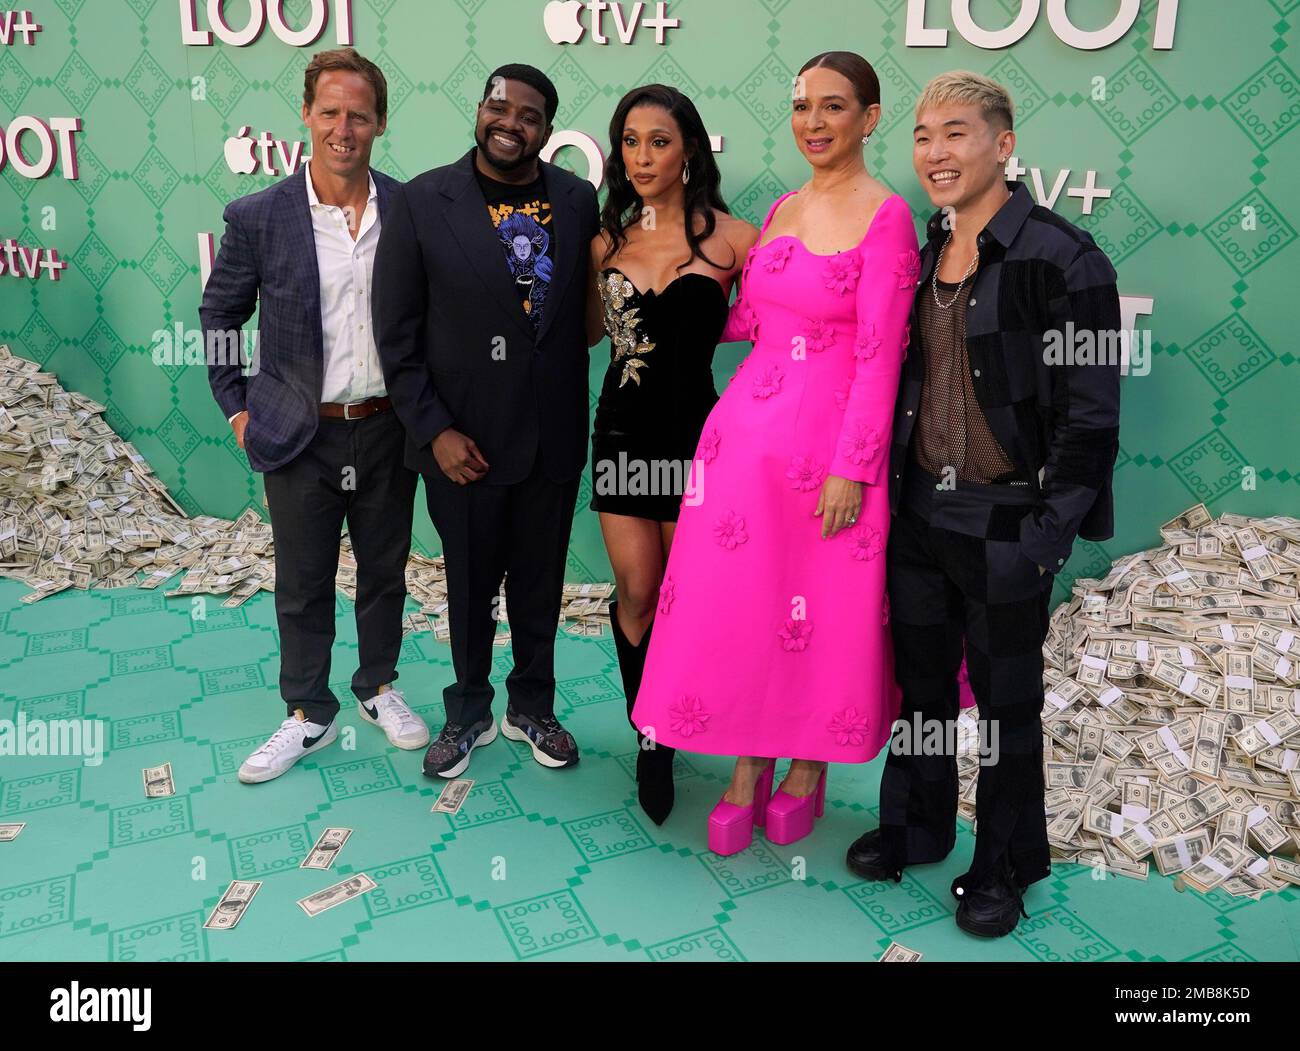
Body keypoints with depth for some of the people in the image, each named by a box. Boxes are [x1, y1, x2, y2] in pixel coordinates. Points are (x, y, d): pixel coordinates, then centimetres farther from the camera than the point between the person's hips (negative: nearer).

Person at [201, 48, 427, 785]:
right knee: (303, 585, 10)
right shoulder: (259, 217, -6)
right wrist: (238, 408, 2)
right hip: (300, 434, -1)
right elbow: (218, 317, 6)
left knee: (385, 570, 15)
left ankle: (379, 688, 36)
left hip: (387, 428, 1)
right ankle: (308, 715, 28)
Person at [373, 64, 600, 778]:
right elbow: (396, 334, -6)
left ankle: (531, 708, 37)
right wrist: (434, 430, -11)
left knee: (541, 583, 16)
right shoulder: (423, 202, -7)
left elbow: (586, 307, 7)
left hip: (554, 437, 2)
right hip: (464, 442, -2)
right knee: (471, 584, 14)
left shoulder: (578, 200, 1)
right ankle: (469, 713, 36)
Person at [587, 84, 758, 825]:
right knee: (637, 592, 3)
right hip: (622, 430, 3)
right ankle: (650, 740, 22)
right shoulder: (608, 240, 7)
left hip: (694, 433, -3)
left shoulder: (730, 236, -6)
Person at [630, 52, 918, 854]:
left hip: (833, 441, -6)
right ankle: (749, 766, 26)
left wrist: (851, 469, -16)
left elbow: (879, 355, -13)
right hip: (749, 428, 6)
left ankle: (809, 767, 30)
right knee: (735, 601, 8)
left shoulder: (886, 216, -9)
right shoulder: (784, 208, 11)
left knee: (826, 610, 7)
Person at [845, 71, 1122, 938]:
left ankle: (1006, 864, 30)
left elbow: (1089, 413, -13)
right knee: (921, 678, 17)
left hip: (1007, 523, -5)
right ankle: (915, 827, 38)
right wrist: (890, 492, 10)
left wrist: (1049, 532, -15)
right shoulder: (920, 256, 8)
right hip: (921, 510, 6)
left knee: (1007, 696, 9)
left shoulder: (1063, 260, -12)